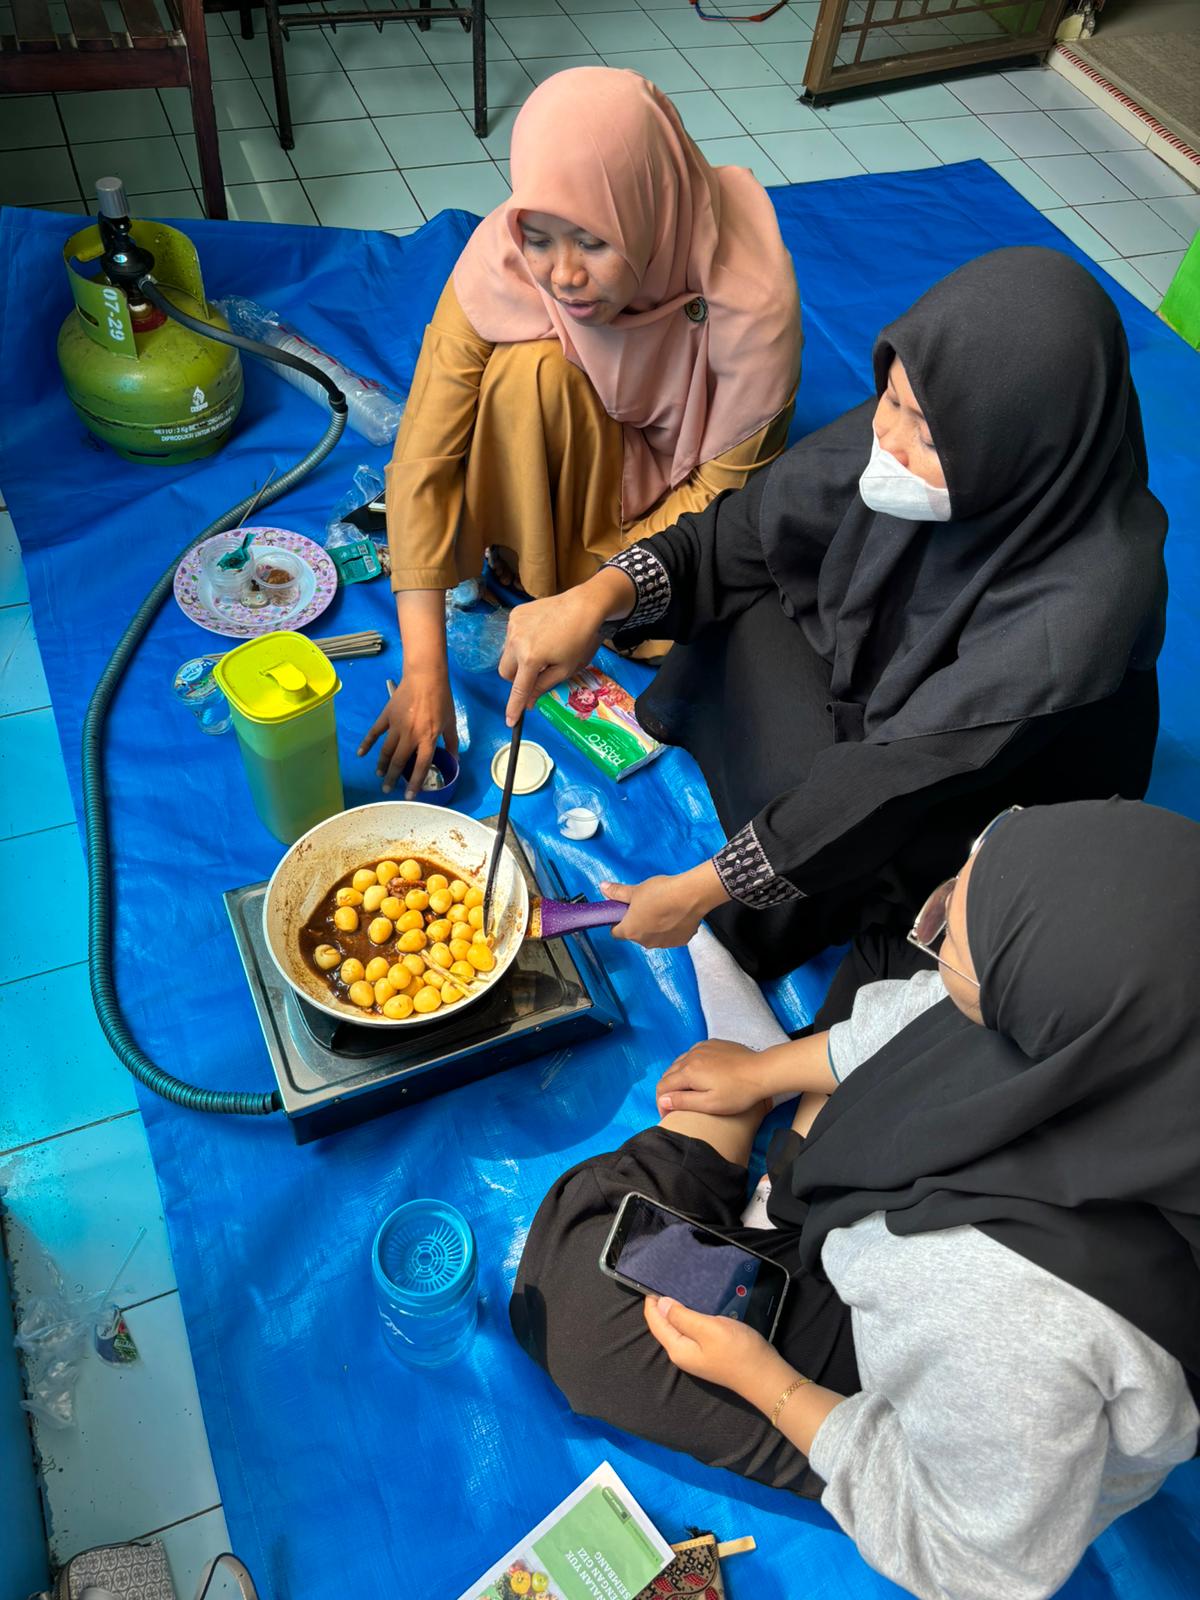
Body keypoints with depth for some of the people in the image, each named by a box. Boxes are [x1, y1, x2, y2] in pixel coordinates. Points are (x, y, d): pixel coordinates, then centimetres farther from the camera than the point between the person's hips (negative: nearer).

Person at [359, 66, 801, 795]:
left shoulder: (751, 302, -34)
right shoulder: (499, 260, -30)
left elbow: (727, 489, -20)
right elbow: (422, 462, -29)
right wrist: (424, 669, -34)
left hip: (683, 480, 0)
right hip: (572, 460, 1)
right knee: (532, 368, -32)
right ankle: (523, 582, -10)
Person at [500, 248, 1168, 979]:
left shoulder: (1082, 602, -39)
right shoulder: (907, 423, -24)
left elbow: (904, 776, -34)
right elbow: (743, 535, -15)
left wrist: (701, 890, -29)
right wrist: (597, 597, -32)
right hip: (874, 683, 5)